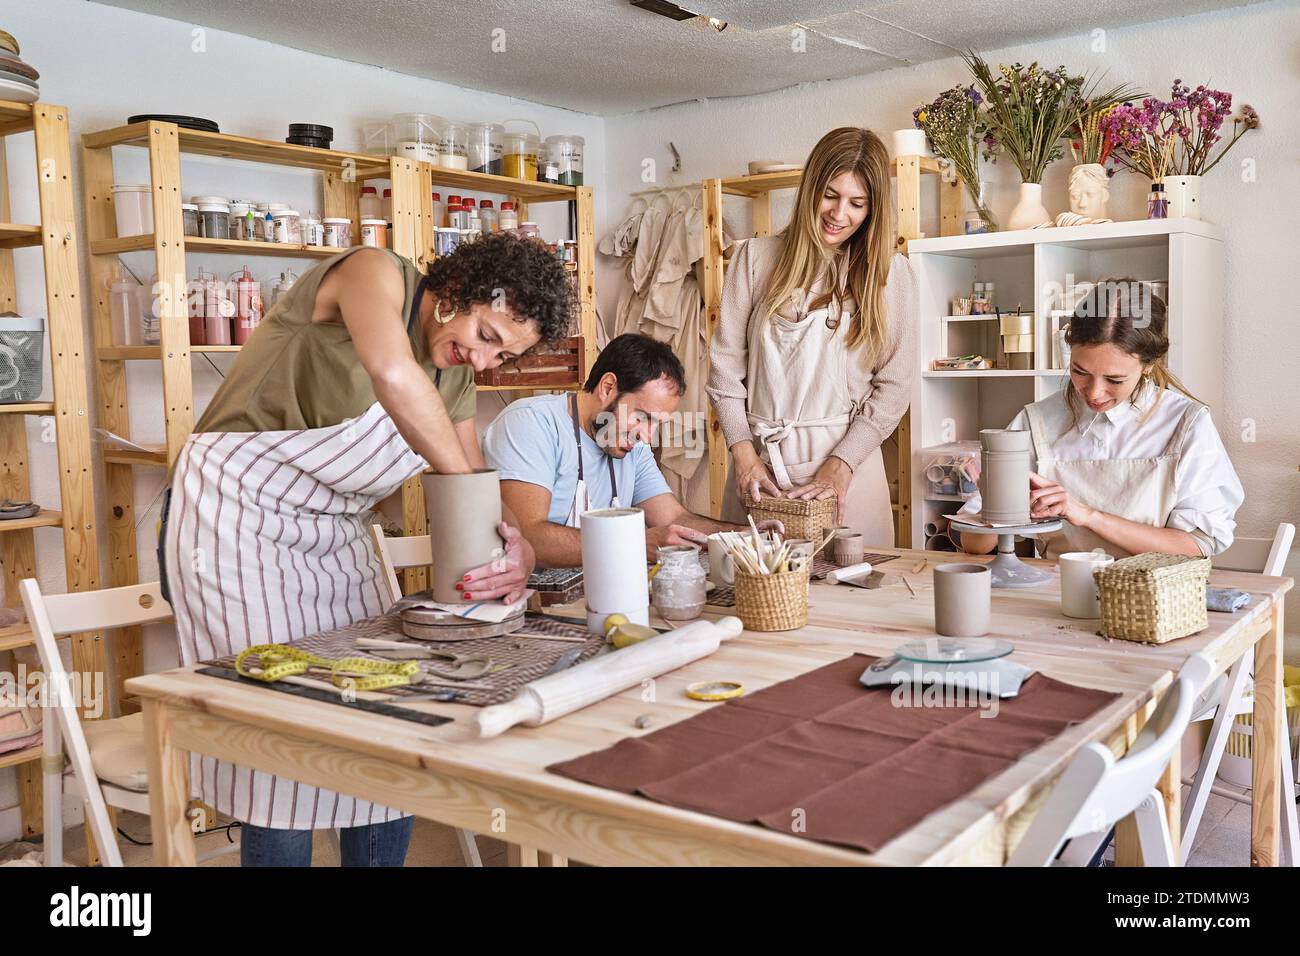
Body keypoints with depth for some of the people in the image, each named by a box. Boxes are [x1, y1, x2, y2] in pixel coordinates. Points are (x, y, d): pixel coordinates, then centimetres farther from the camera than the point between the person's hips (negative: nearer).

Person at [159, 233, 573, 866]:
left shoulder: (456, 376, 6)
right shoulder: (376, 274, -16)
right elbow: (391, 371, -38)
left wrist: (515, 553, -16)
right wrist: (467, 480, -29)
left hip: (334, 530, 8)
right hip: (237, 518, -7)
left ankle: (377, 854, 20)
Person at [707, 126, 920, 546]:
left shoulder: (892, 273, 3)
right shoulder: (756, 258, 4)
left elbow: (894, 386, 0)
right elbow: (726, 365, 3)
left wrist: (841, 464, -10)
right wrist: (744, 454, -6)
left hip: (846, 465, 0)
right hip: (759, 462, 1)